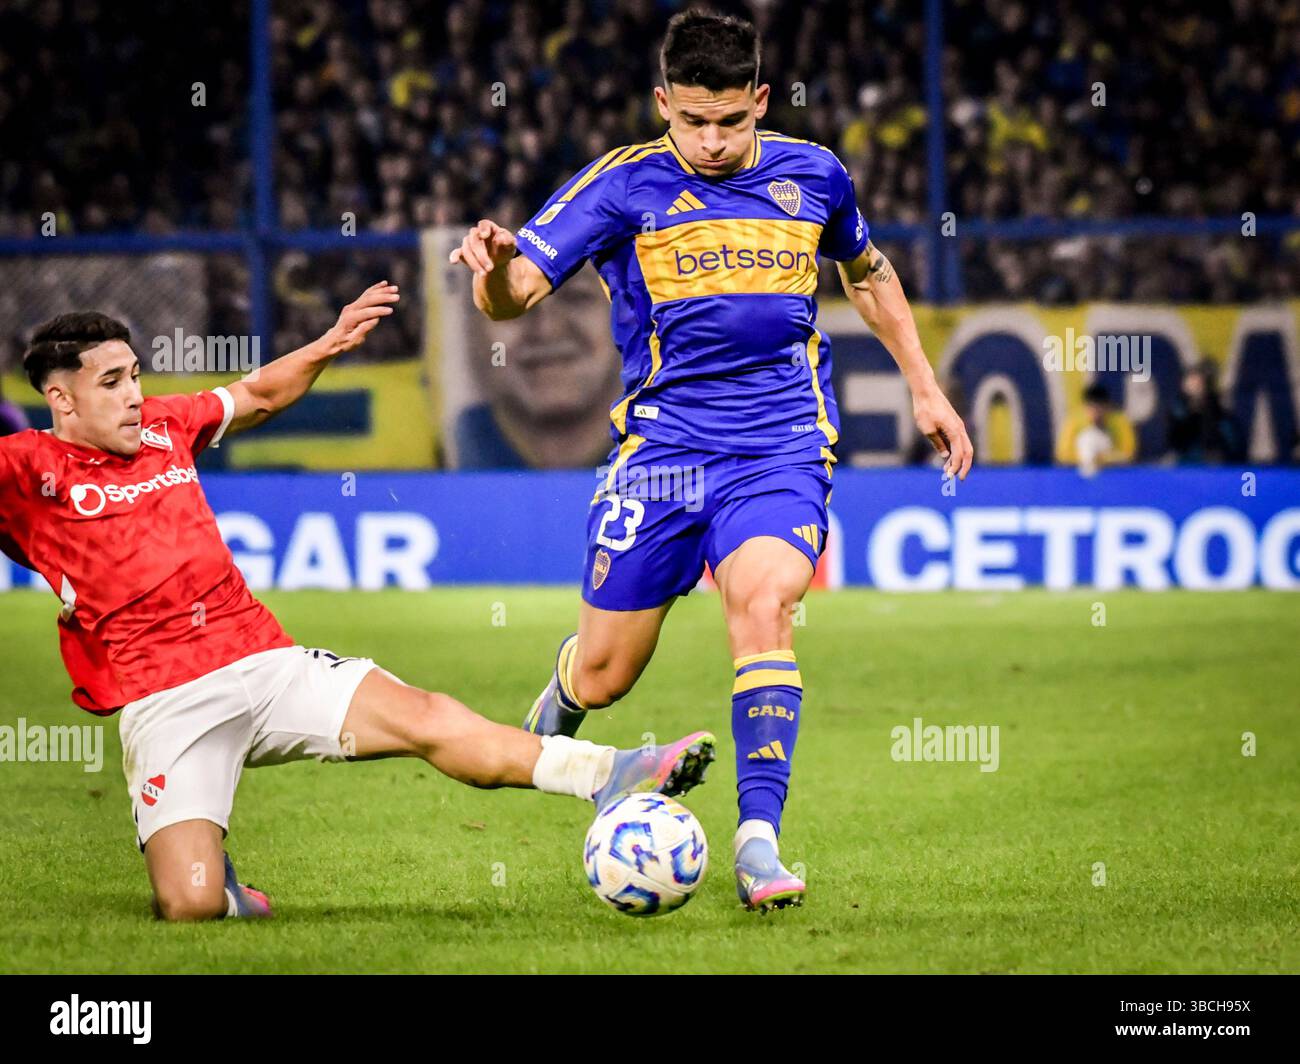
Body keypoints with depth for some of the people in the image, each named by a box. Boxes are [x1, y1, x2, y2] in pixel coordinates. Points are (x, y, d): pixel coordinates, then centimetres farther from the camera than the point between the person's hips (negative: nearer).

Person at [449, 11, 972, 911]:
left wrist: (926, 390, 23)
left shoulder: (812, 176, 5)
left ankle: (758, 842, -27)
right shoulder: (626, 186, -3)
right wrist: (496, 269, -34)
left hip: (781, 448, 0)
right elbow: (514, 295, -10)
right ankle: (562, 692, 43)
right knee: (604, 678, 4)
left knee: (764, 606, -28)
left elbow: (868, 273, 25)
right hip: (661, 445, 0)